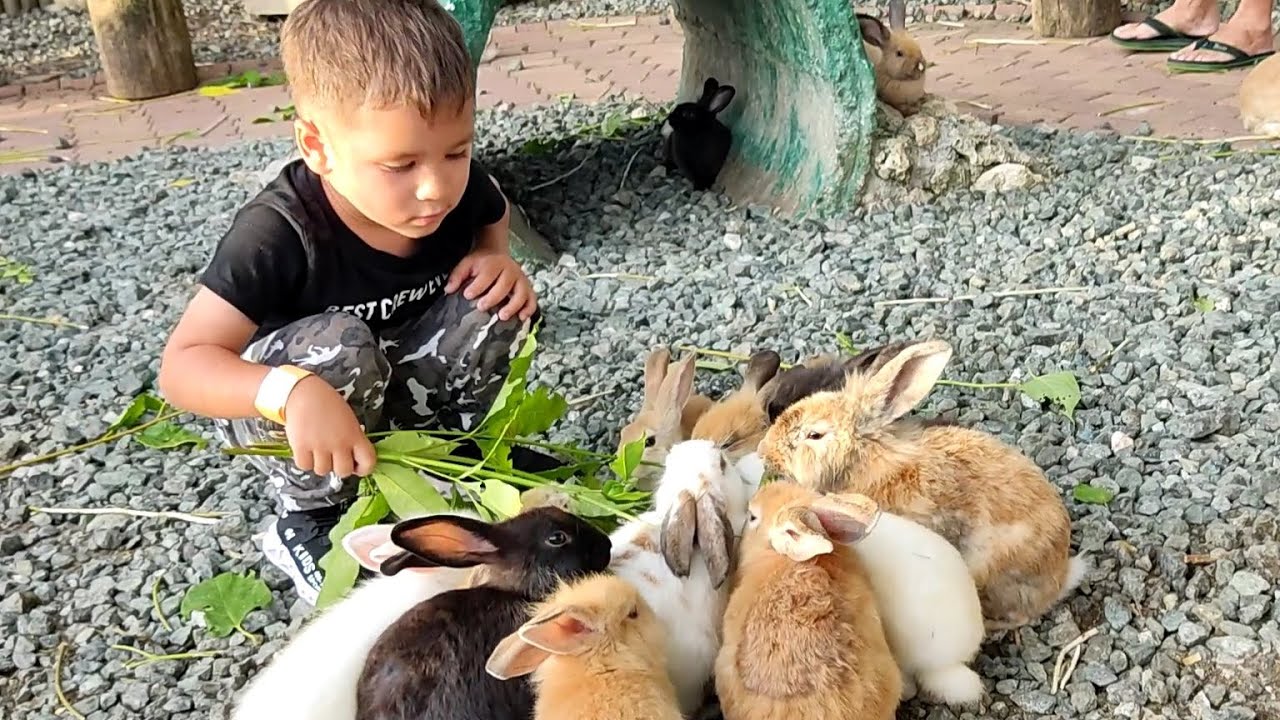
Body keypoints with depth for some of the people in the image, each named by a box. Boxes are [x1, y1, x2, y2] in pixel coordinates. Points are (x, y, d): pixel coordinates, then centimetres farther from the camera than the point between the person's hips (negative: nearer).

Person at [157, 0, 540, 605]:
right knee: (339, 349, -36)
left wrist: (496, 257, -15)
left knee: (499, 300, -18)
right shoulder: (277, 235, -32)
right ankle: (308, 520, -9)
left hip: (394, 393, 4)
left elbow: (491, 219, 9)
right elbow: (182, 366, -34)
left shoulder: (457, 189, -18)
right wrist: (293, 390, -52)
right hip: (277, 416, -4)